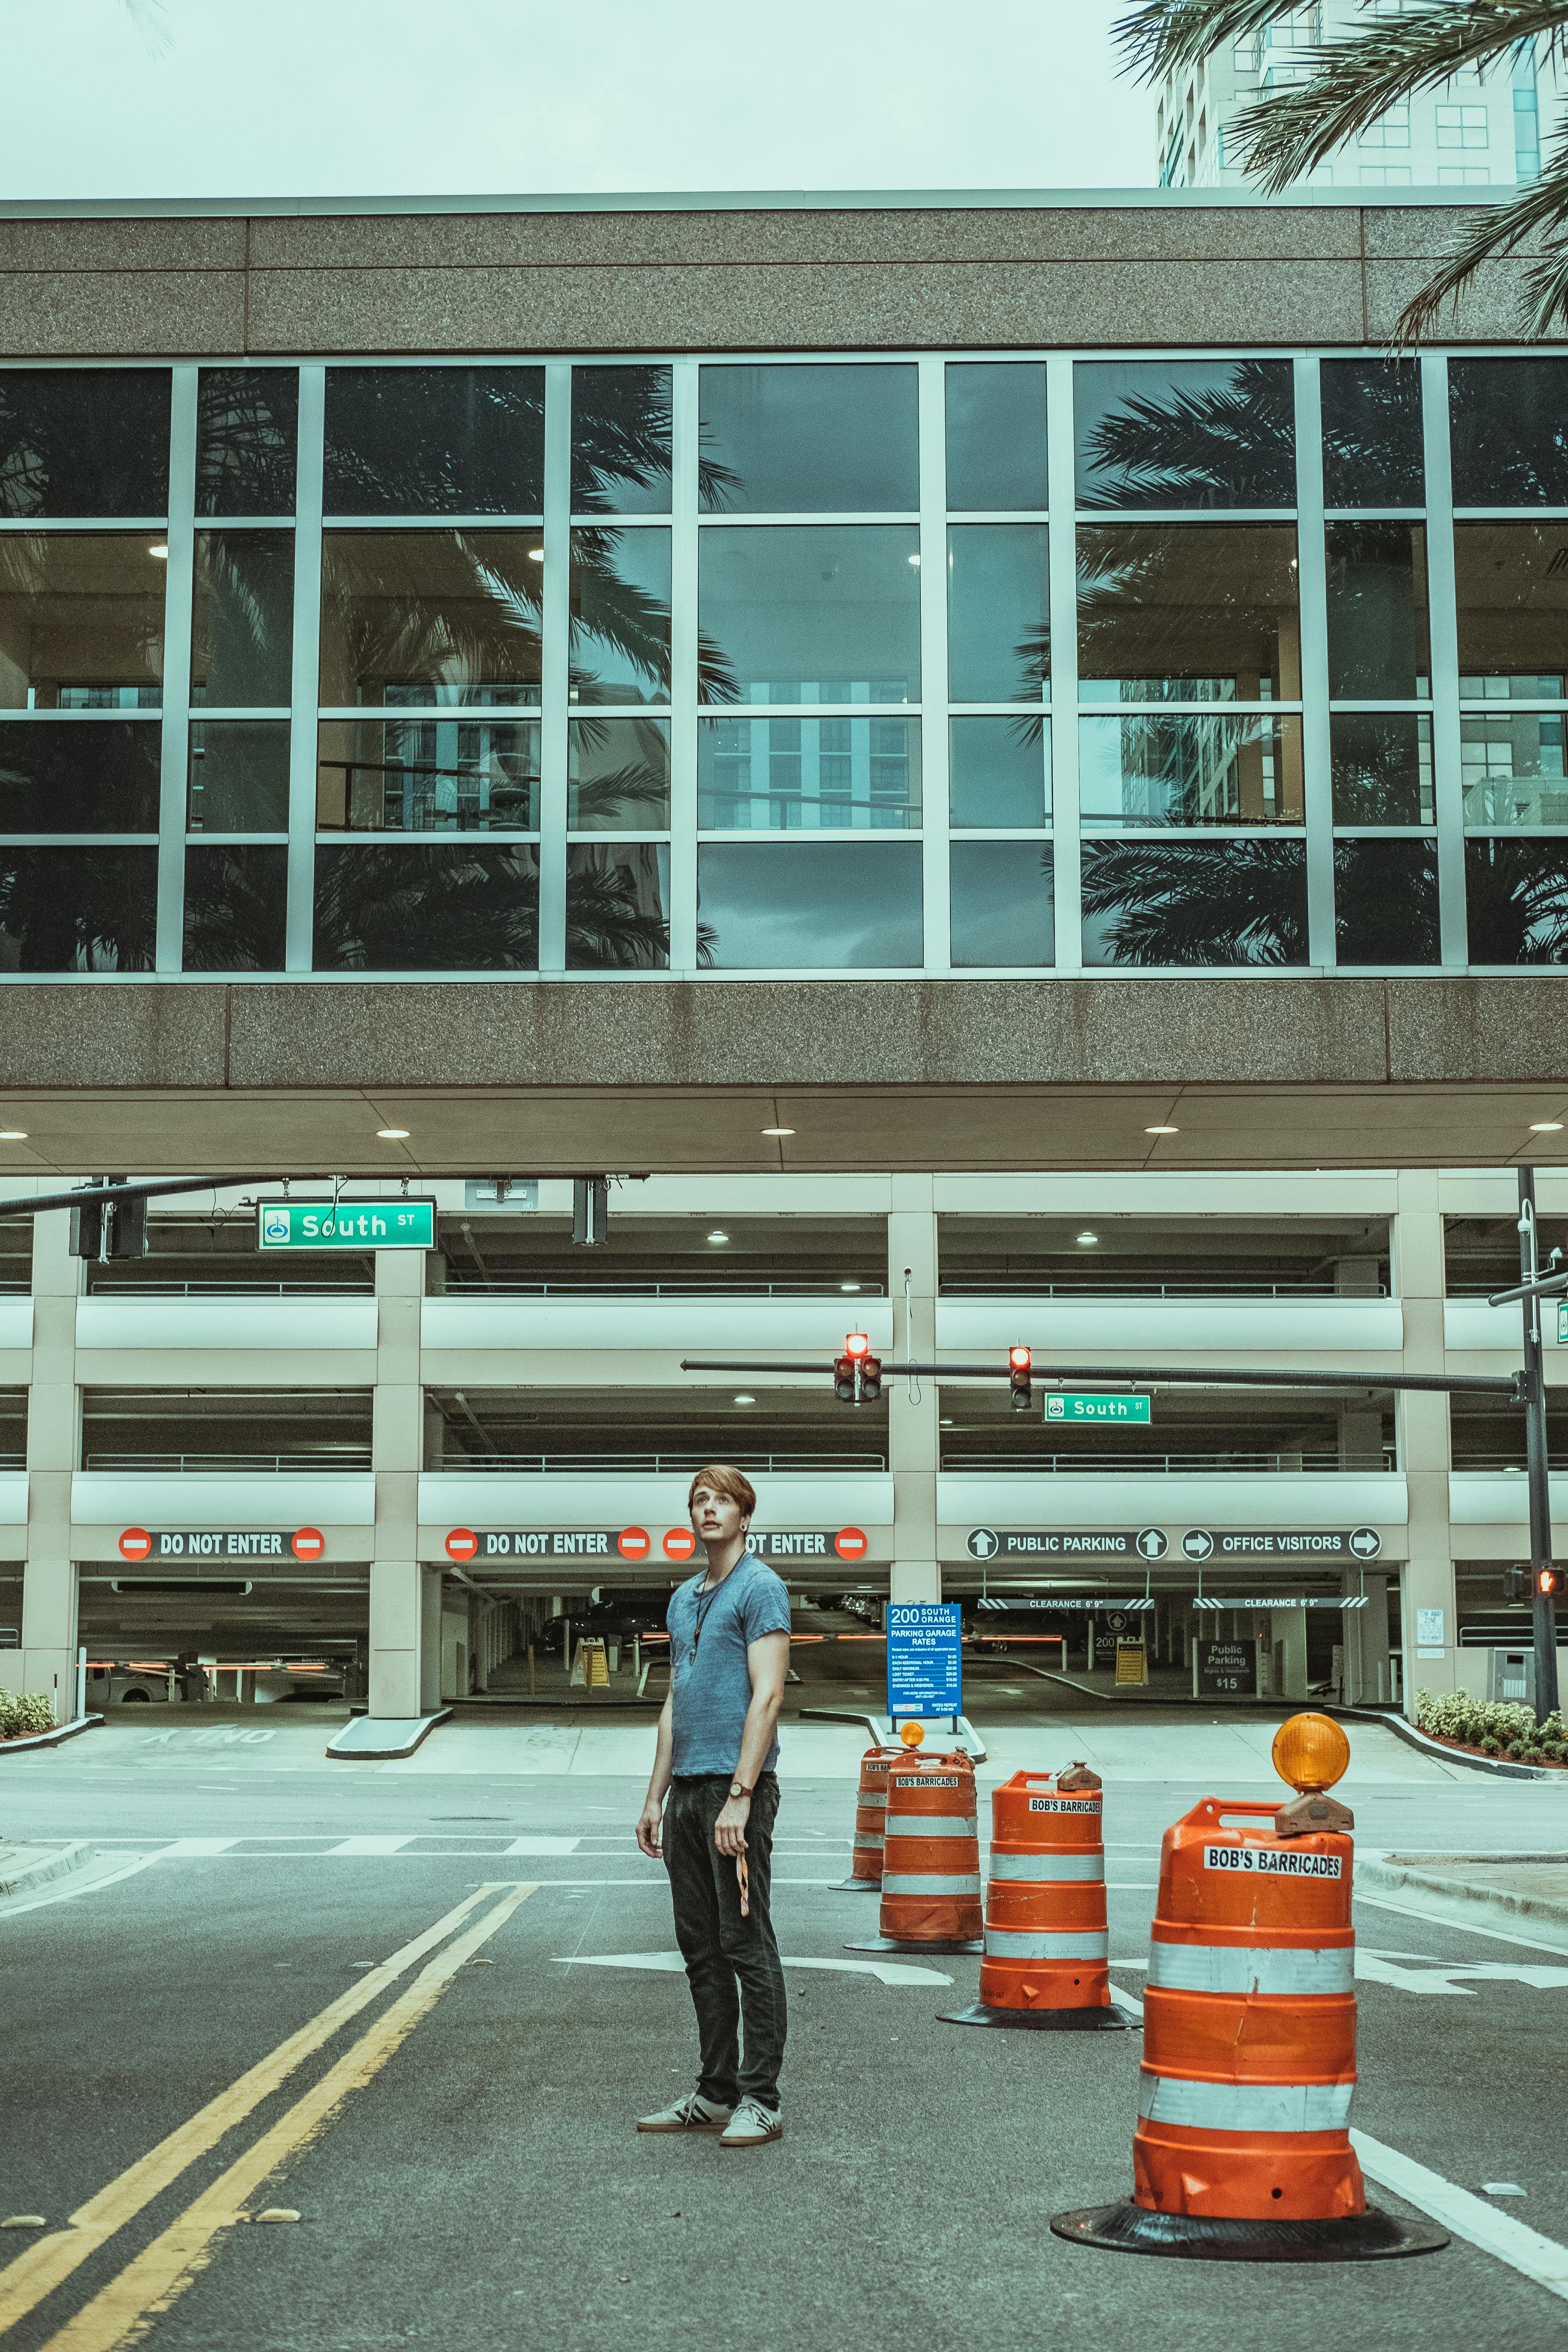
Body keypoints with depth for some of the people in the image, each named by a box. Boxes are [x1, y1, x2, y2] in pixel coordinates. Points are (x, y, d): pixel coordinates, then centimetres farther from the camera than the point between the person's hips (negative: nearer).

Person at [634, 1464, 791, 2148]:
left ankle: (760, 2100, 0)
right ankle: (714, 2092, 19)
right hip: (688, 1790, 8)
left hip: (736, 1789, -8)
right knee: (701, 1948, 11)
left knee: (746, 1945, -5)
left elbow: (766, 1696, -15)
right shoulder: (684, 1599, 18)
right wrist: (656, 1798, 16)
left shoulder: (760, 1589, -7)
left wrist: (739, 1797, -21)